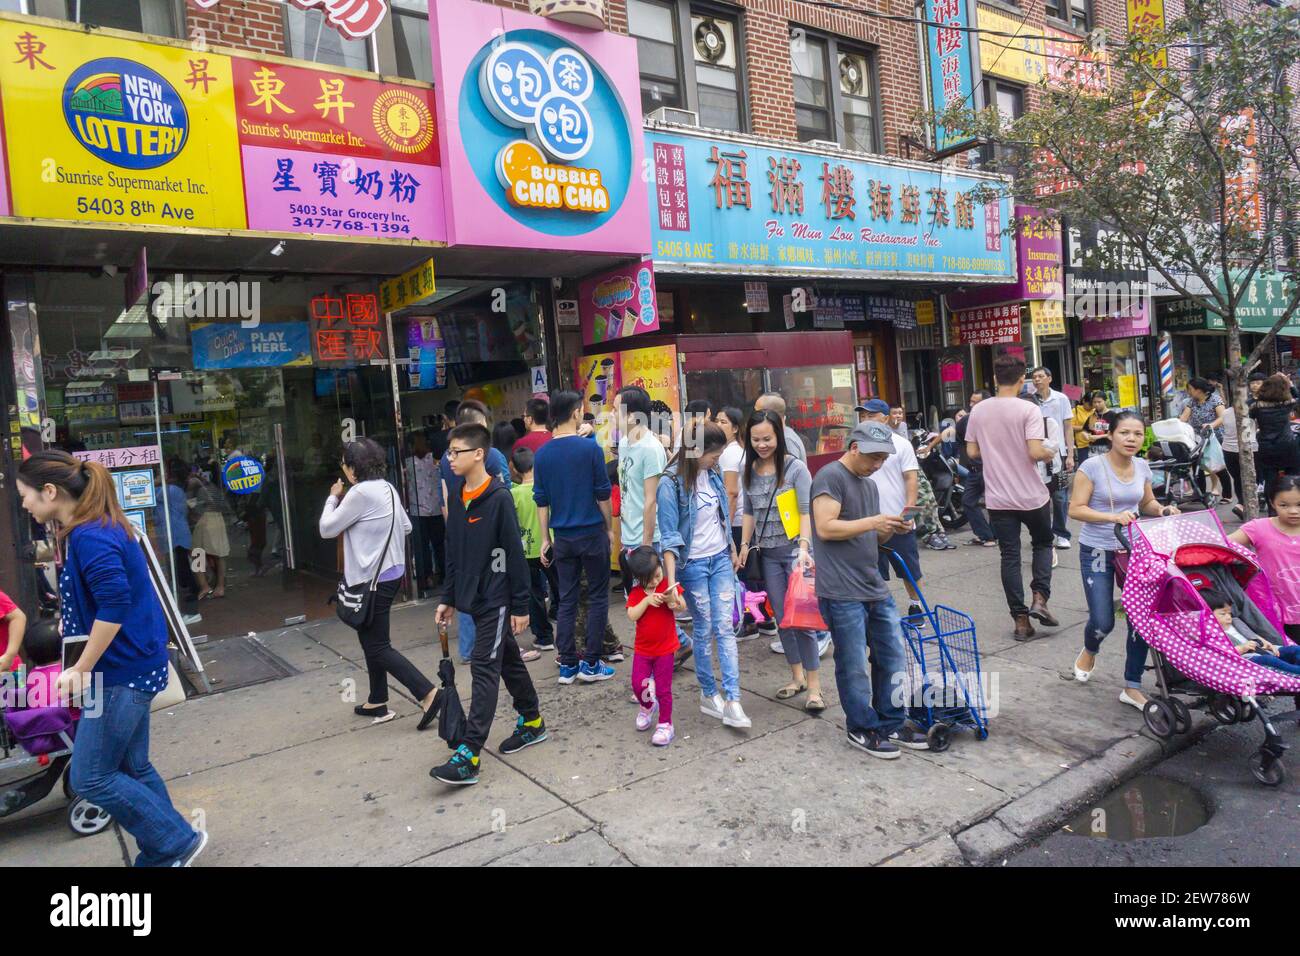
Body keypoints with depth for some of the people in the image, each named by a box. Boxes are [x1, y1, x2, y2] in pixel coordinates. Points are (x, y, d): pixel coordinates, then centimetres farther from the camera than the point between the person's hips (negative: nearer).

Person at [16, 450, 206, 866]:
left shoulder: (90, 536, -20)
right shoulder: (94, 528, 11)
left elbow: (115, 605, -26)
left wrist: (81, 669, -19)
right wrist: (74, 618, 17)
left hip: (123, 671, -10)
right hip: (130, 667, 10)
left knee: (90, 777, -1)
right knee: (131, 767, 16)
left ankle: (177, 842, 10)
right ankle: (163, 855, 26)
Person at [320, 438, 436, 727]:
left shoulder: (361, 492, -19)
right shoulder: (387, 488, 7)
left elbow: (327, 529, -12)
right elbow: (406, 526, 16)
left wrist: (333, 498, 2)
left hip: (372, 579, -9)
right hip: (391, 572, 9)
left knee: (378, 647, -2)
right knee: (371, 641, 20)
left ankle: (428, 694, -7)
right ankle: (377, 702, 29)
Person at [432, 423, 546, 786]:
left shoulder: (499, 498, -16)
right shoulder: (459, 498, 7)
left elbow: (515, 556, -15)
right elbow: (453, 553, 14)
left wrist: (521, 606, -14)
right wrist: (448, 598, 15)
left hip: (497, 600, -8)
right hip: (473, 598, 8)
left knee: (484, 668, -8)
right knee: (508, 661, 19)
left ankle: (468, 757, -6)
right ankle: (532, 722, 35)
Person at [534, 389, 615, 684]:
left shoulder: (542, 454, 2)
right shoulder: (590, 448, -10)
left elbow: (541, 500, 5)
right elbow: (603, 494, -6)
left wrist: (545, 539, 11)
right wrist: (609, 528, 6)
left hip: (562, 537, 4)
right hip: (592, 534, -4)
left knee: (566, 601, 10)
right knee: (597, 598, 7)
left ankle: (567, 665, 14)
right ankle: (590, 664, 8)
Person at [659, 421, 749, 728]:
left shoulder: (712, 473, 1)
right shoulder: (671, 483, -16)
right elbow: (670, 536, -17)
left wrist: (733, 551, 20)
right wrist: (671, 580, -22)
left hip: (721, 559, 5)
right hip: (693, 564, -5)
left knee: (725, 628, 0)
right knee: (703, 631, 6)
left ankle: (732, 701, 0)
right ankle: (709, 695, 22)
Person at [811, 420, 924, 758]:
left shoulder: (869, 485, 19)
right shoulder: (831, 477, -9)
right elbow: (825, 528, -19)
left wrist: (892, 529, 2)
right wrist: (873, 521, -19)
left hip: (874, 587, 9)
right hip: (843, 592, -9)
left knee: (893, 656, 13)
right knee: (854, 666, 2)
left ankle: (891, 723, 29)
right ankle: (862, 728, 19)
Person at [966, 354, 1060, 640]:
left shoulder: (978, 411, 0)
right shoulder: (1028, 410, -13)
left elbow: (972, 452, 3)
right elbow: (1035, 452, -20)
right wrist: (1050, 454, 1)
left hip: (998, 498, 2)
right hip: (1032, 496, -2)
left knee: (1010, 557, 7)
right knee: (1043, 544, 21)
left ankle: (1021, 620, 8)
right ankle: (1039, 599, 6)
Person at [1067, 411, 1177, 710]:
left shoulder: (1142, 467, 4)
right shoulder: (1093, 466, -12)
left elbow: (1147, 502, 19)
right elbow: (1075, 509, -14)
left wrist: (1162, 509, -3)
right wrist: (1113, 517, -25)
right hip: (1097, 551, -5)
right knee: (1103, 622, -6)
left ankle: (1132, 687, 15)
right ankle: (1089, 651, 33)